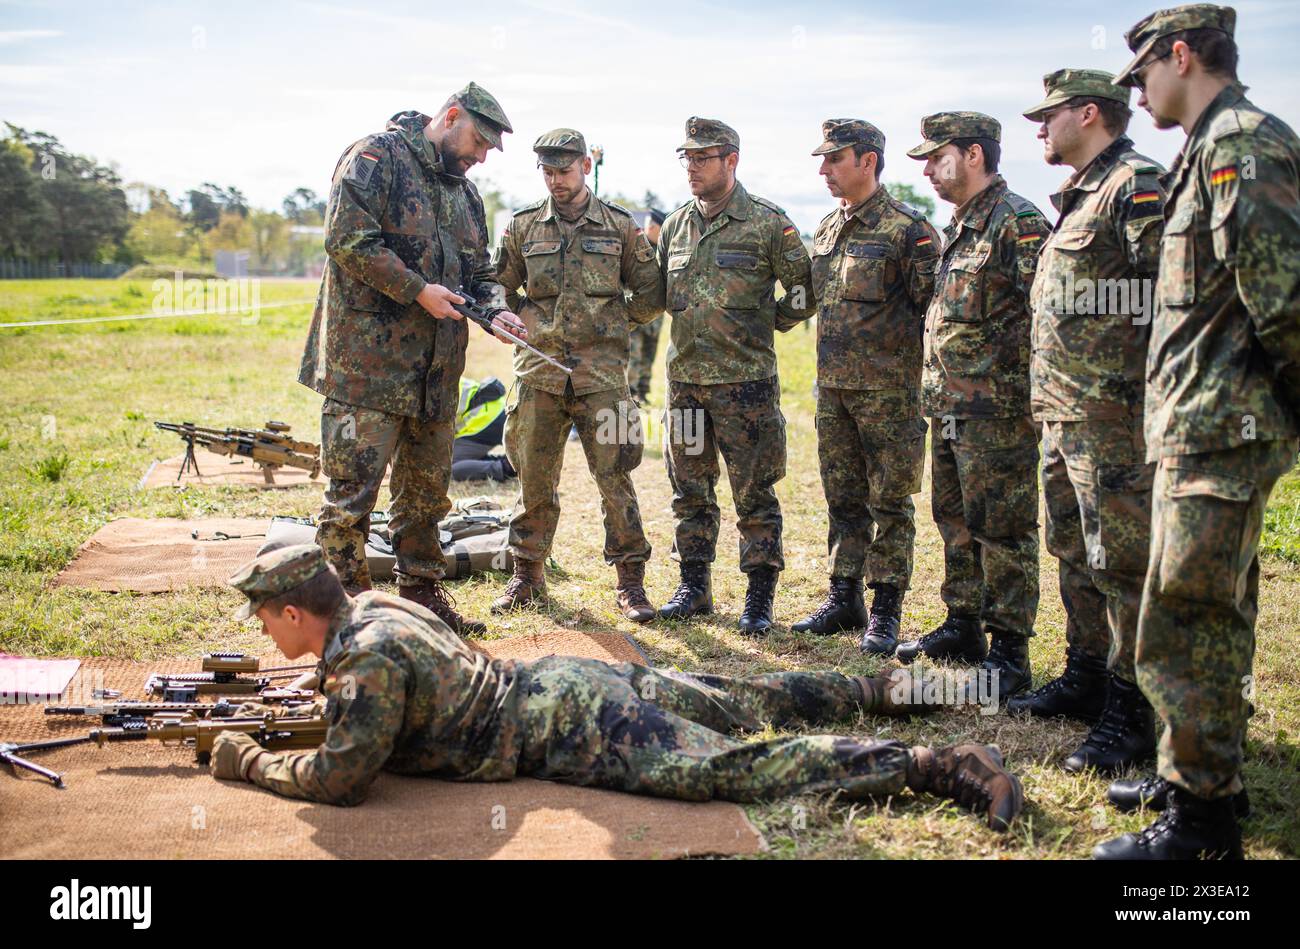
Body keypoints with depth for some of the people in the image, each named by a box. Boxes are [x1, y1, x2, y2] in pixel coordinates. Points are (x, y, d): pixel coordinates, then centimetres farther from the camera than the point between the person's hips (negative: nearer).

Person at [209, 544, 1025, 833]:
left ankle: (941, 766, -19)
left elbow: (342, 777, -22)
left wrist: (251, 762, -8)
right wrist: (328, 701, 21)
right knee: (743, 705, 20)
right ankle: (883, 691, 29)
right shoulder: (375, 604, 11)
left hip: (573, 731, -9)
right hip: (562, 683, 9)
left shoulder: (369, 661, -17)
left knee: (740, 766, -15)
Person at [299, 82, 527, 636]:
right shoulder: (376, 158, -6)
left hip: (435, 372, 8)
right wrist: (419, 290, -17)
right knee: (352, 487, -5)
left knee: (427, 491, 15)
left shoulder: (465, 195, 19)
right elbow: (348, 238, -18)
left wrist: (495, 310, 1)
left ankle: (422, 596, 27)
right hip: (367, 359, -8)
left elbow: (478, 272, 23)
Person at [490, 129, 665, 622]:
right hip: (538, 371, 2)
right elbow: (499, 291, 14)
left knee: (614, 476, -2)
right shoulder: (522, 226, 8)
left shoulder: (620, 226, 4)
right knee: (534, 479, 8)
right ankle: (527, 576, 21)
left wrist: (606, 320, 2)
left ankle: (630, 582, 7)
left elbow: (650, 296, 8)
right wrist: (529, 322, 0)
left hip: (601, 372, -2)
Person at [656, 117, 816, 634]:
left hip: (745, 382, -5)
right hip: (685, 377, 6)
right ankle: (694, 587, 23)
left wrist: (762, 324, 1)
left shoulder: (768, 224, -5)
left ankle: (759, 597, 8)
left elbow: (805, 293, 0)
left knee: (754, 494, 0)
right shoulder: (675, 225, 11)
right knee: (690, 490, 12)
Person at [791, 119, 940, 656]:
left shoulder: (908, 230, -10)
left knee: (890, 503, 1)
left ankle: (885, 612, 8)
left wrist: (930, 385, -11)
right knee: (843, 499, 12)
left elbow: (932, 311, -10)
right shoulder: (825, 229, 13)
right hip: (833, 390, 7)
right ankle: (844, 599, 22)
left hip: (888, 391, -7)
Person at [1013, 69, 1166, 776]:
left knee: (1123, 560, -5)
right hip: (1064, 416, 10)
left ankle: (1134, 717, 2)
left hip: (1112, 420, -10)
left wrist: (1147, 411, -22)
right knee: (1075, 554, 18)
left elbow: (1162, 303, -19)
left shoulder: (1136, 187, -11)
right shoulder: (1078, 197, 19)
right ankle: (1086, 678, 31)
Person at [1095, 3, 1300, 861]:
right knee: (1213, 620, 18)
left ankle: (1200, 821, 2)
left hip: (1221, 431, -11)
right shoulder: (1213, 148, 18)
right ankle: (1206, 780, 31)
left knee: (1182, 629, -7)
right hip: (1208, 427, 11)